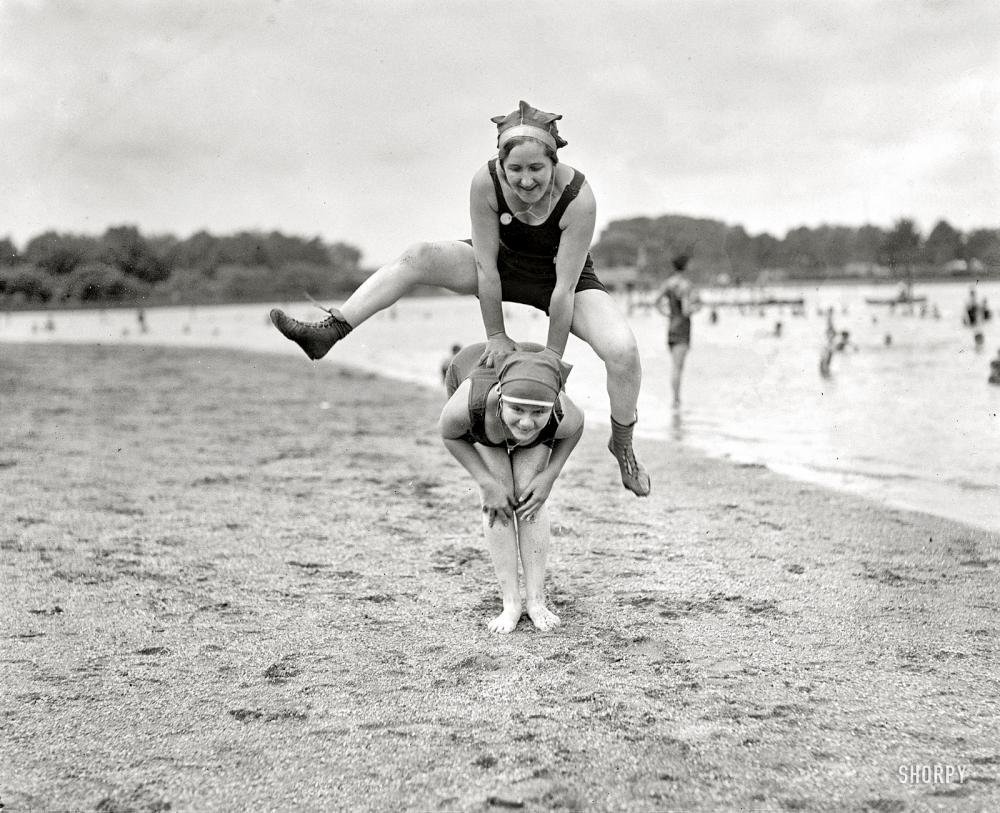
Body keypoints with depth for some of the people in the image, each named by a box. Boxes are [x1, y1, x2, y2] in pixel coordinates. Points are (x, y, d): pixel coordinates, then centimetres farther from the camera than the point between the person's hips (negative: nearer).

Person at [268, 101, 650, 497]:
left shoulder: (578, 198, -35)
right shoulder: (486, 182, -29)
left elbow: (564, 288, -30)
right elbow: (486, 266, -22)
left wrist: (552, 357, -24)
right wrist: (496, 335, -17)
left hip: (567, 279, -2)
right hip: (505, 266, 2)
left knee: (623, 351, -26)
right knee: (417, 258, -20)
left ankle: (622, 445, 1)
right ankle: (326, 333, -19)